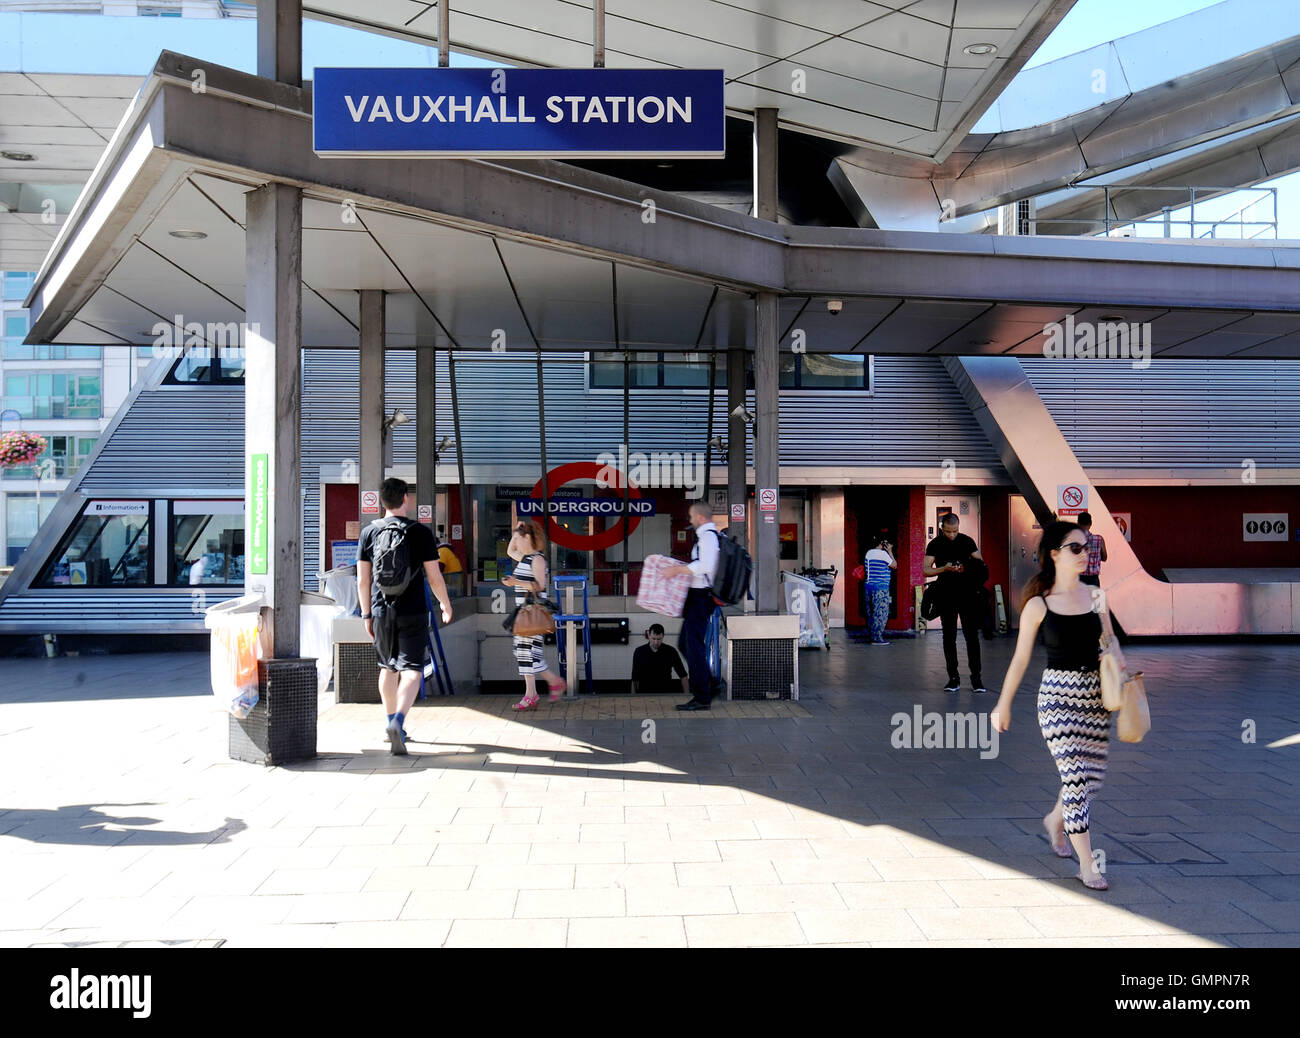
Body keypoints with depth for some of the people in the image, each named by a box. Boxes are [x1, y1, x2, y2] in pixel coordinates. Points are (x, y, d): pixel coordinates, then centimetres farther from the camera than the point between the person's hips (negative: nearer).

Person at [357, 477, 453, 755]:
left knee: (388, 668, 19)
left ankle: (392, 723, 30)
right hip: (413, 612, -3)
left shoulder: (369, 532, 3)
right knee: (411, 669, -4)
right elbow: (434, 578, -4)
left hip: (381, 611, 4)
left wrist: (367, 613, 14)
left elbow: (363, 580, 5)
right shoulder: (420, 532, -5)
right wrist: (446, 606, 11)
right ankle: (398, 721, -25)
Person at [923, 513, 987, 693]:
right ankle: (953, 678, 10)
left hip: (967, 594, 0)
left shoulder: (967, 541, 4)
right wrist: (944, 569, -21)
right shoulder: (935, 545, 1)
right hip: (946, 596, 0)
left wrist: (968, 568, -20)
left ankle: (976, 677, 2)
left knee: (972, 635, -3)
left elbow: (981, 564, 2)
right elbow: (925, 570, -4)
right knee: (949, 637, 4)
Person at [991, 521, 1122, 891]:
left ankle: (1056, 819, 41)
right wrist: (1003, 705, 5)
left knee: (1093, 775, 11)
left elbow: (1111, 647, 13)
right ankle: (1086, 864, 4)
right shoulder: (1038, 605, -5)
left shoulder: (1095, 596, 6)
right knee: (1075, 776, -7)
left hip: (1095, 693, 5)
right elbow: (1020, 658, 2)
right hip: (1057, 694, -4)